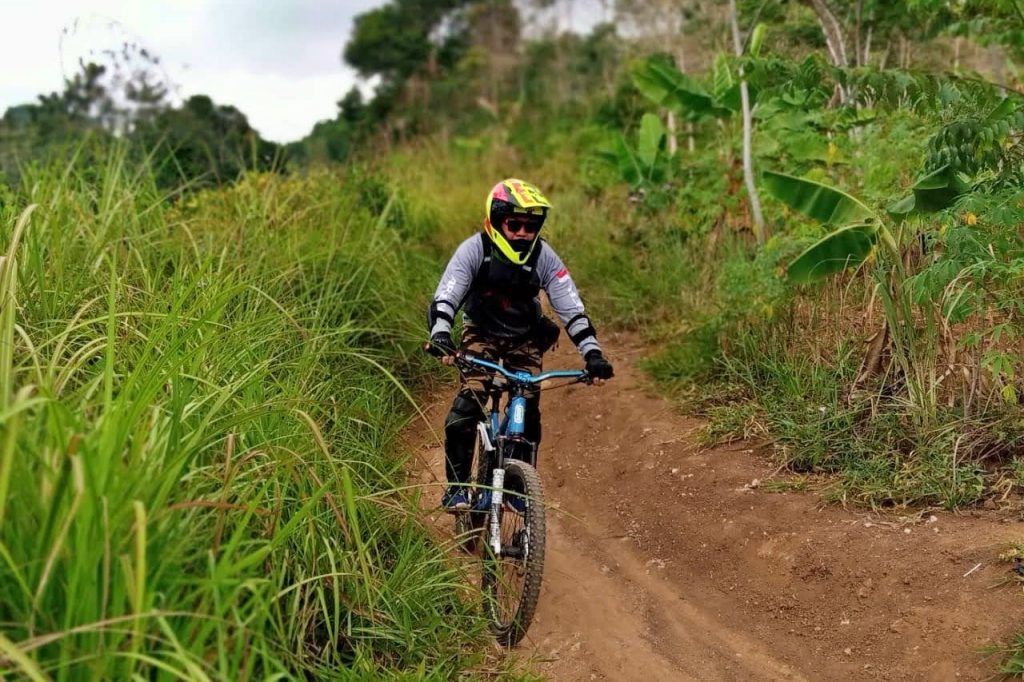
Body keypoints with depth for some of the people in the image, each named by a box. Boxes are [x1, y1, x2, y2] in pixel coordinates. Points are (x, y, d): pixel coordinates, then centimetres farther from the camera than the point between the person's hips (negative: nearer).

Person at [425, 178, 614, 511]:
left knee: (528, 413, -9)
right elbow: (444, 297, -30)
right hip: (481, 334, -1)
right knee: (468, 404, -20)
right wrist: (439, 334, -50)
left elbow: (571, 309, -20)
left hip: (525, 339, 2)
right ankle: (456, 486, -9)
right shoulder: (474, 250, -24)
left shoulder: (544, 257, -21)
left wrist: (593, 353, -31)